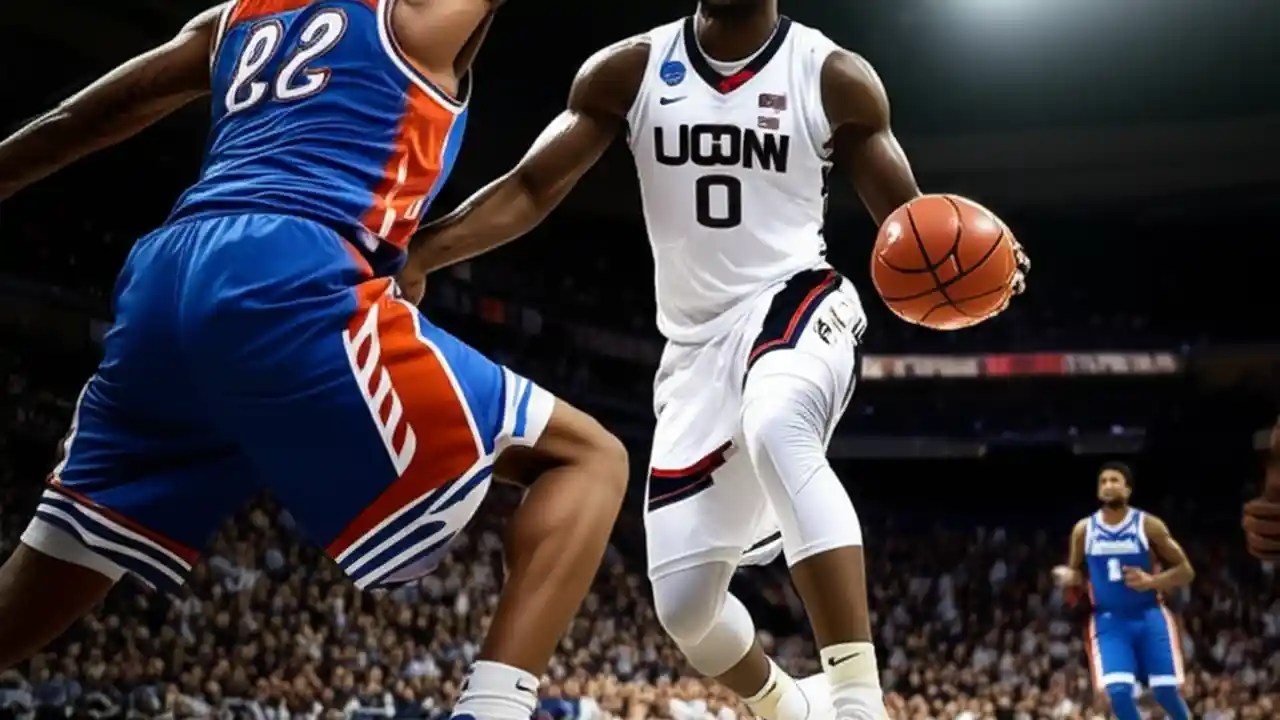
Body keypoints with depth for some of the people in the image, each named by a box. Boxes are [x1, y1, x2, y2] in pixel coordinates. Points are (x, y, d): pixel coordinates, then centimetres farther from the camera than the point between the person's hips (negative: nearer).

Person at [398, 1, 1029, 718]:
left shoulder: (835, 76, -6)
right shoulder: (630, 70, 0)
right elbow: (530, 190, -1)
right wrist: (416, 251, -16)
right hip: (697, 343, 4)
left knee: (776, 428, -40)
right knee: (683, 602, 2)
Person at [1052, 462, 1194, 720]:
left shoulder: (1148, 525, -4)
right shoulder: (1084, 529, 2)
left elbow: (1185, 571, 0)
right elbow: (1076, 572, 14)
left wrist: (1151, 581, -18)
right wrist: (1067, 576, -10)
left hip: (1149, 617, -1)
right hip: (1109, 620, 1)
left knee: (1166, 691, -7)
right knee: (1118, 691, -17)